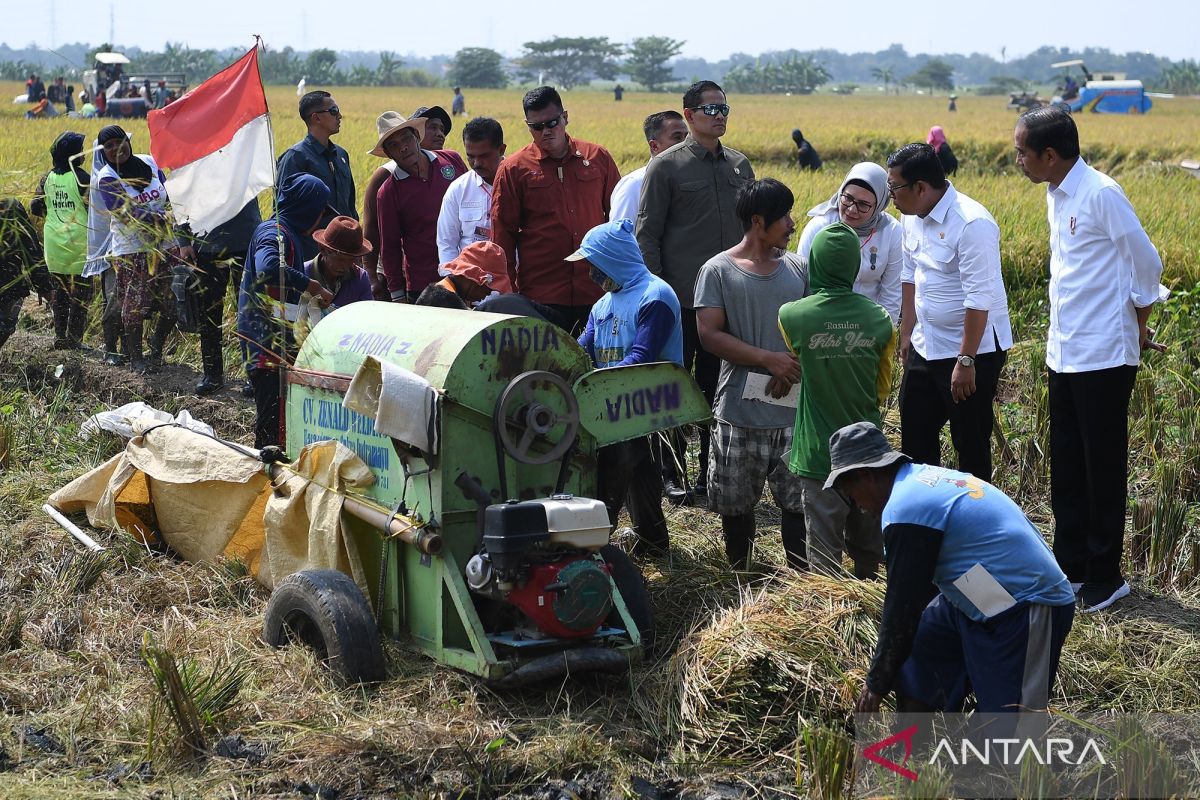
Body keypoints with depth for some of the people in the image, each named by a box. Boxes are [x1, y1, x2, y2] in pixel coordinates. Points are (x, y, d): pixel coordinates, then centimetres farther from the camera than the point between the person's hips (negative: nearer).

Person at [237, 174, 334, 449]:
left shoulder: (285, 233, 18)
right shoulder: (274, 233, -14)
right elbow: (268, 269, -36)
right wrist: (312, 285, -27)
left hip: (279, 343, 10)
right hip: (268, 344, -10)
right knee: (272, 422, -9)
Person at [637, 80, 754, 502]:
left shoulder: (740, 164, 11)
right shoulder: (666, 166, -4)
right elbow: (647, 234, -5)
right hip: (682, 299, -4)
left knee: (719, 387, 10)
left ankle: (712, 470, 20)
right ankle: (671, 472, 12)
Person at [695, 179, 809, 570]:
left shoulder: (798, 268, 8)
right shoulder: (718, 271, -3)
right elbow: (709, 334, -9)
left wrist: (792, 369, -8)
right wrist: (769, 359, -15)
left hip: (793, 409, 3)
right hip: (740, 411, -2)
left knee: (800, 498, 1)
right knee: (735, 502, 8)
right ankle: (740, 577, 26)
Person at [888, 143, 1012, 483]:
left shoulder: (972, 224, -23)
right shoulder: (912, 216, 3)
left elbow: (979, 299, -23)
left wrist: (965, 361, -22)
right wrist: (907, 334, 16)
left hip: (973, 350, -8)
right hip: (926, 348, 9)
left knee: (971, 445, 1)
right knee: (914, 434, 16)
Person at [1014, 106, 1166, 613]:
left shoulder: (1101, 195, -16)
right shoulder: (1055, 195, 10)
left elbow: (1146, 265, -10)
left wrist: (1138, 329, 1)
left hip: (1103, 358, -8)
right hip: (1064, 356, 8)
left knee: (1103, 469, 2)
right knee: (1066, 467, 13)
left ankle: (1105, 577, 13)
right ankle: (1070, 566, 24)